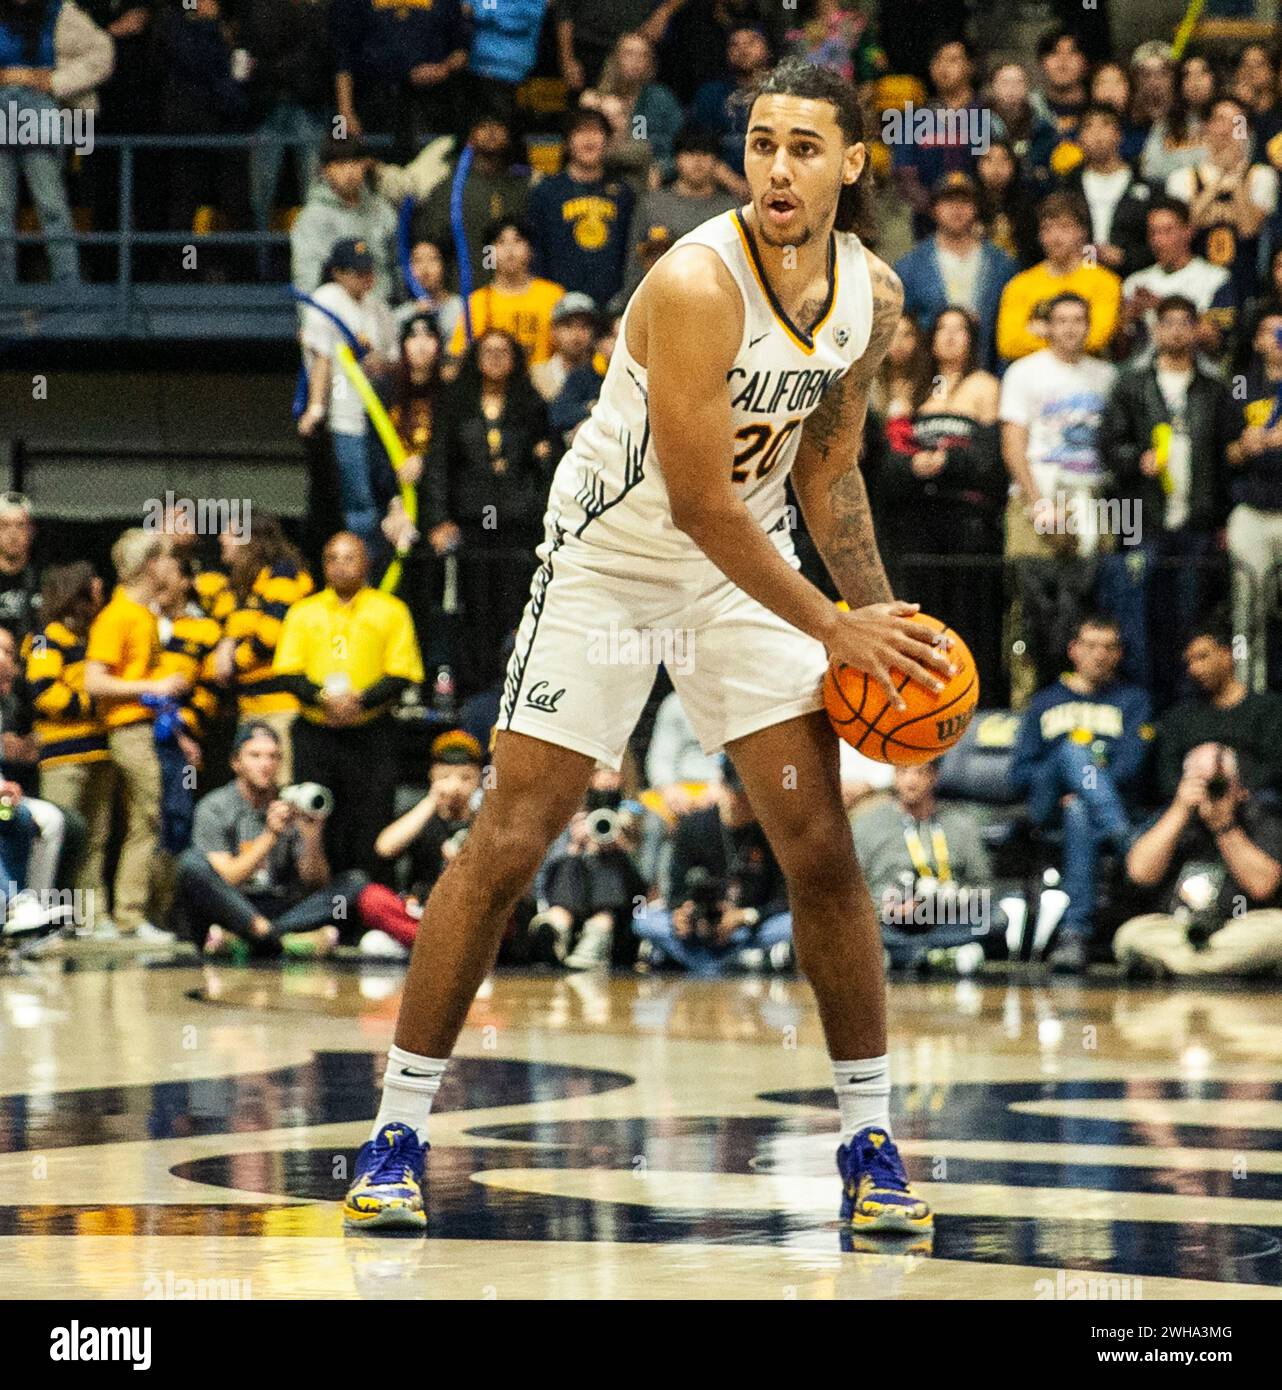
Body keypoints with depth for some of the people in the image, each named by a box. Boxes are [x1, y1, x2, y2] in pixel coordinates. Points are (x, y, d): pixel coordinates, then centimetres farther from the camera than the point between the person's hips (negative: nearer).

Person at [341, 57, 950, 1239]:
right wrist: (832, 628, -22)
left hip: (746, 564, 5)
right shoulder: (697, 284, -27)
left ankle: (871, 1143, 7)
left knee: (824, 851, -3)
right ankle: (398, 1133, 3)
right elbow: (698, 499, -26)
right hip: (610, 557, -5)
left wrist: (883, 620, -1)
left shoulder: (873, 297, -6)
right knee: (508, 844, -6)